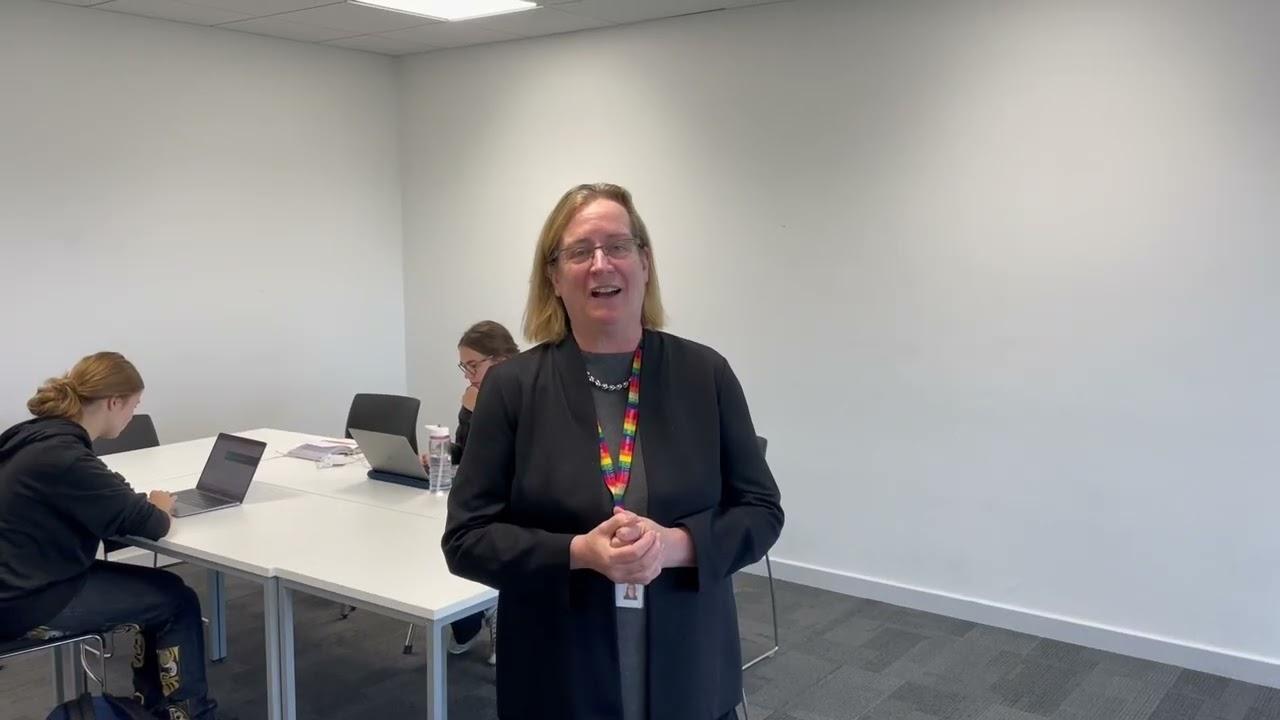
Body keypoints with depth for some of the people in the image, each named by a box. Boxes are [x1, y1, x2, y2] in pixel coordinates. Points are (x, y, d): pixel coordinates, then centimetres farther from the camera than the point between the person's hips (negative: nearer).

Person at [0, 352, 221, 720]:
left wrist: (139, 504, 1)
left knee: (160, 589, 15)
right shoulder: (63, 457, -27)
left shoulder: (40, 435, 3)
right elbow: (150, 525, -23)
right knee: (177, 601, 1)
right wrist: (159, 507, 0)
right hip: (30, 604, -9)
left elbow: (101, 499, 21)